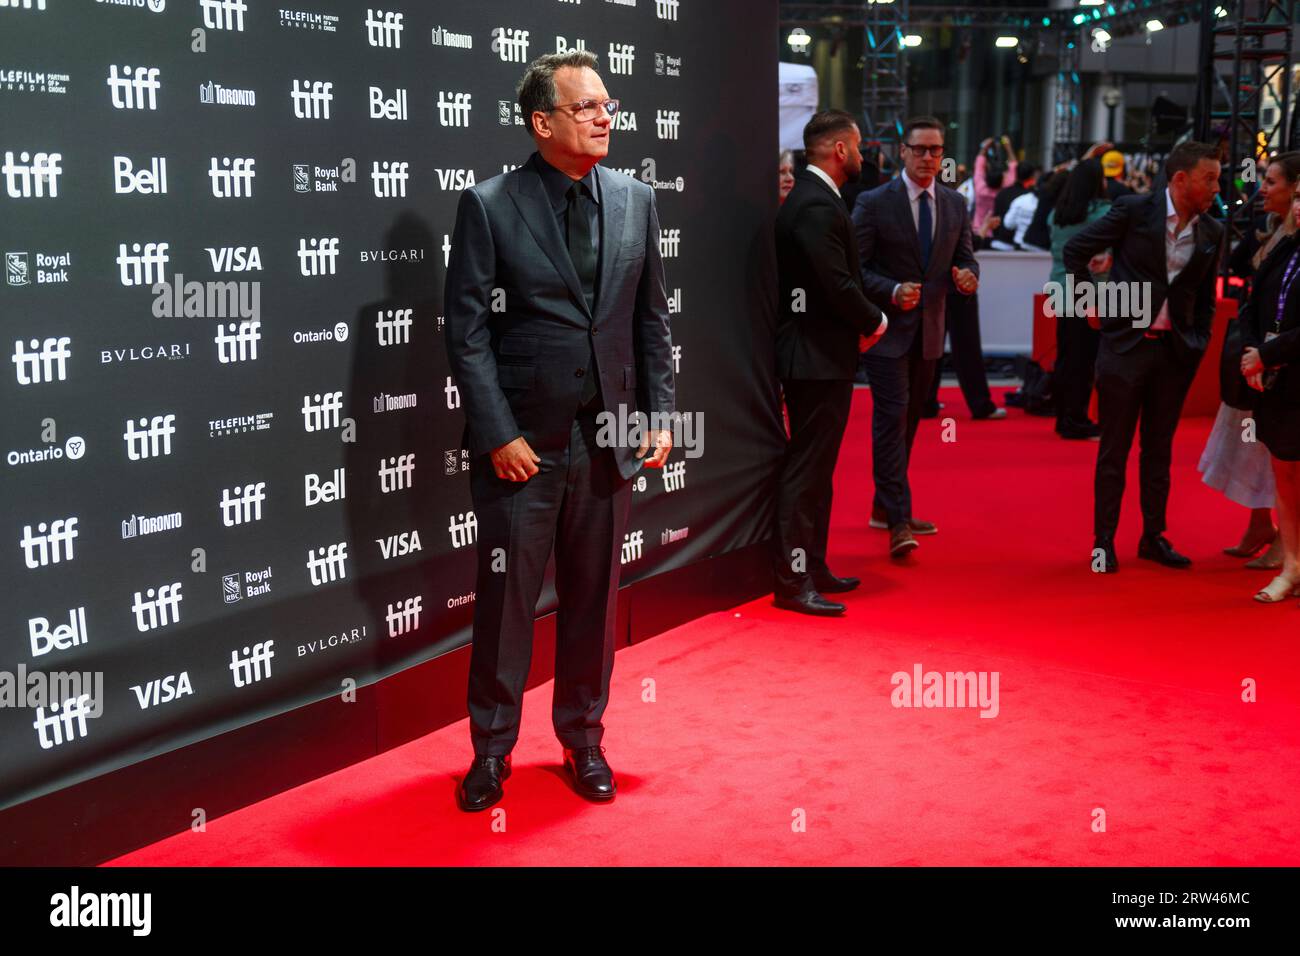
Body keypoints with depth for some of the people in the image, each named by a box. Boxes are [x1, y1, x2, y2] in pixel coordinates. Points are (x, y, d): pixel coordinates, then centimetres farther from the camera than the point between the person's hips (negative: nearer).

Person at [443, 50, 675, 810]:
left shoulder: (636, 200, 7)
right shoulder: (489, 207, -6)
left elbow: (653, 320, 11)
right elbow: (468, 331, -7)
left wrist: (660, 416, 3)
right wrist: (498, 435, -12)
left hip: (609, 439, 4)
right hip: (522, 445, -3)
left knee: (595, 598, 12)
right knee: (506, 600, 5)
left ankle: (583, 740, 29)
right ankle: (492, 750, 22)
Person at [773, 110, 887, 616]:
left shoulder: (807, 198, 14)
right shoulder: (819, 207, -18)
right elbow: (838, 286, -23)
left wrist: (863, 320, 7)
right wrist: (874, 322, -7)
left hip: (816, 352, 11)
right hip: (819, 357, -11)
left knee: (815, 467, 17)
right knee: (806, 471, -6)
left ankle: (811, 567, 27)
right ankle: (792, 581, -1)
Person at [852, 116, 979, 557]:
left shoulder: (955, 204, 8)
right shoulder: (873, 203, -8)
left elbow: (966, 257, 12)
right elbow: (855, 267, -10)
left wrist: (968, 277, -12)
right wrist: (893, 291, -25)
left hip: (929, 329, 6)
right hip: (887, 328, -6)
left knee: (909, 419, 13)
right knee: (892, 416, -12)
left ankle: (885, 507, 26)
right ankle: (898, 521, -12)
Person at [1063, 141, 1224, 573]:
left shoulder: (1211, 233, 5)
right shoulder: (1134, 211, -8)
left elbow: (1205, 297, 15)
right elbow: (1076, 250, -2)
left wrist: (1199, 343, 7)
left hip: (1175, 351, 4)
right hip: (1125, 344, -4)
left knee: (1159, 449, 12)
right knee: (1114, 449, 3)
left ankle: (1153, 536, 23)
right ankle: (1104, 540, 12)